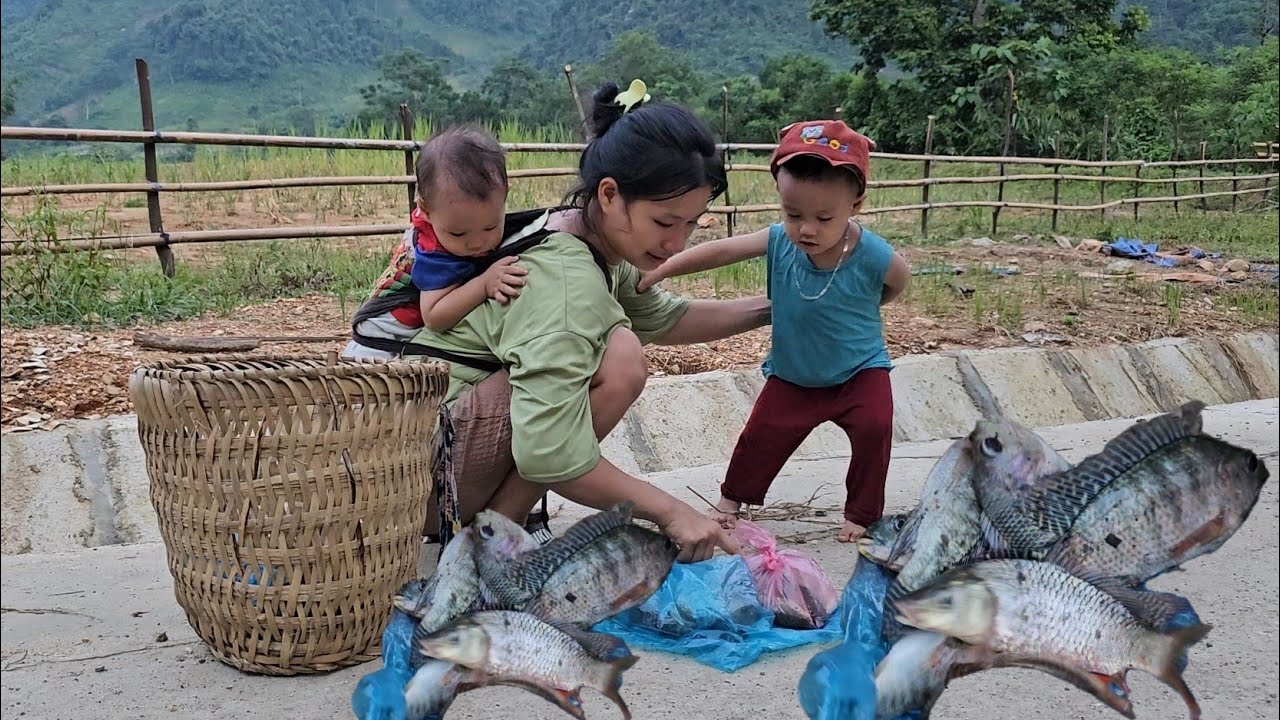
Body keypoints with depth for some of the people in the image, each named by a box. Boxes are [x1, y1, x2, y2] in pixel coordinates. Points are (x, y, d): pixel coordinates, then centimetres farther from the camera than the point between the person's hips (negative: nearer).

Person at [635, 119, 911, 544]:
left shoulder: (872, 256, -27)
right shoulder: (778, 241, -23)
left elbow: (899, 280, -4)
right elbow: (718, 252, -21)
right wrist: (658, 270, -27)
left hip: (859, 370, -2)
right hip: (792, 374, 2)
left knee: (874, 428, -19)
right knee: (763, 435, 5)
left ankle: (863, 514, 1)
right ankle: (732, 497, 31)